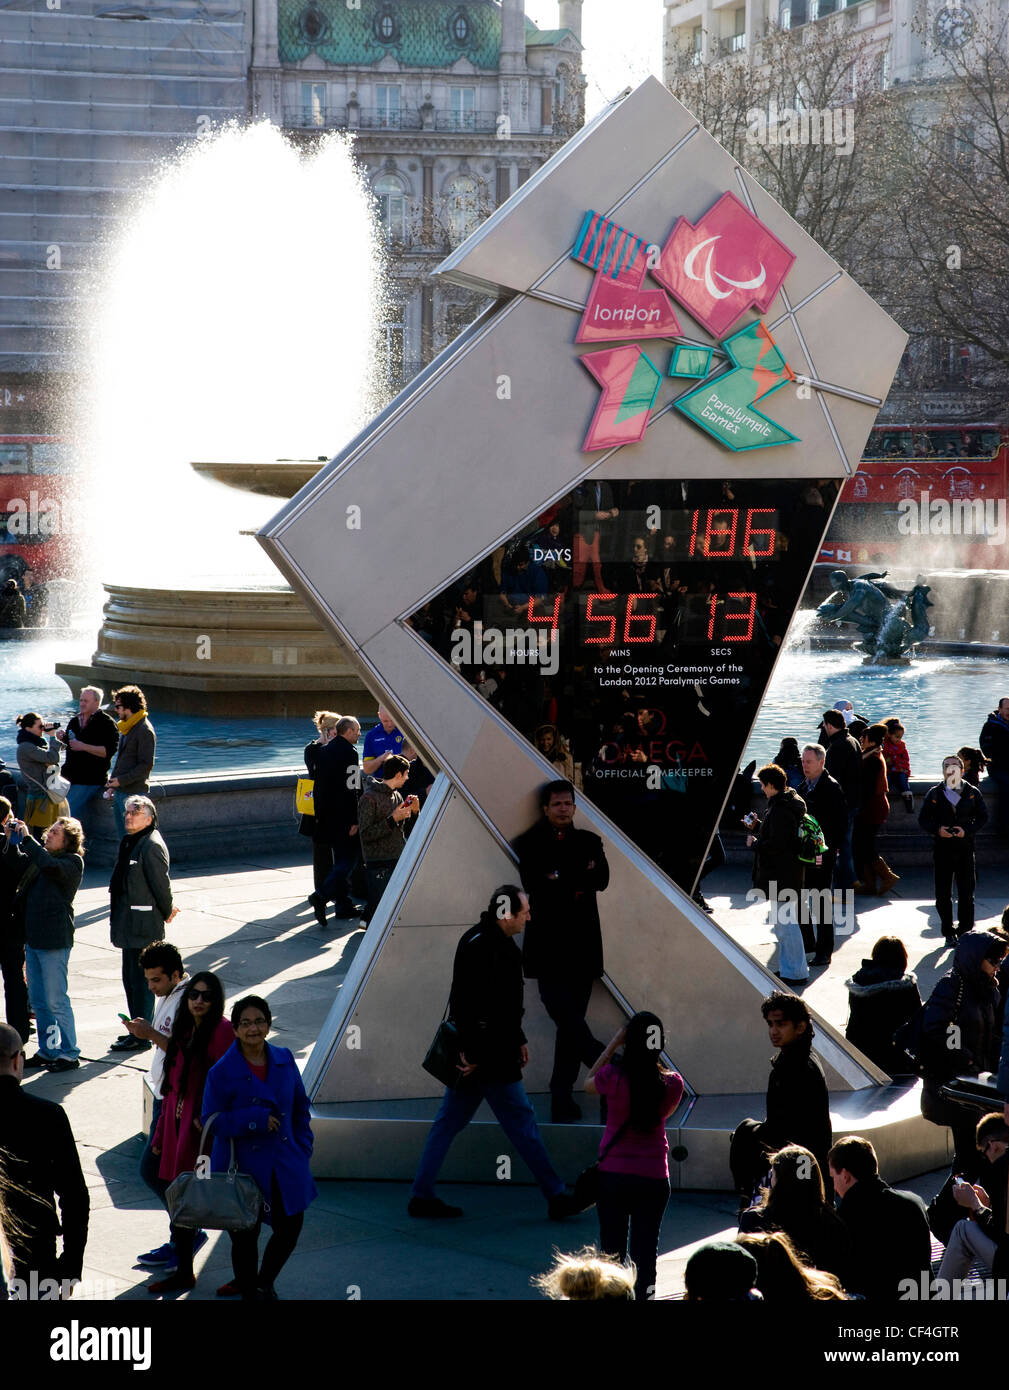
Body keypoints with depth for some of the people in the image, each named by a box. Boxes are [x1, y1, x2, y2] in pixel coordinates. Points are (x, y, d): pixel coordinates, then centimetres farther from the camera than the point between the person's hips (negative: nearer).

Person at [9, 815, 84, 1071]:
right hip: (32, 937, 8)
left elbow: (50, 865, -29)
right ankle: (47, 1051, 24)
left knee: (55, 1001, -4)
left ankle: (69, 1054, 4)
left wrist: (26, 838, -22)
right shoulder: (41, 855, 13)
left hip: (54, 940, -8)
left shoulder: (72, 862, -9)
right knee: (38, 1000, 14)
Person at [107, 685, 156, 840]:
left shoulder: (145, 731, -14)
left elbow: (146, 765, -18)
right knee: (123, 837, 13)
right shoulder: (127, 727, 16)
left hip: (133, 793, -10)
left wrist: (121, 780, -19)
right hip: (120, 791, 10)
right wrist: (113, 782, 16)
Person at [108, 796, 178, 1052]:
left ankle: (141, 1037, 1)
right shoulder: (130, 842, 13)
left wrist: (167, 913, -4)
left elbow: (161, 883, -17)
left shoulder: (152, 846, -17)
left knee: (141, 980, -4)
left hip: (144, 925, -10)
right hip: (129, 925, 10)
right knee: (130, 978, 16)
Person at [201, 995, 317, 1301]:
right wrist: (255, 1120, -21)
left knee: (290, 1228, 10)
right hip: (243, 1166, -4)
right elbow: (211, 1120, -11)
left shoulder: (284, 1060, 2)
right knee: (245, 1235, 3)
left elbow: (300, 1108, 14)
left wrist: (302, 1147, 6)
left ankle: (263, 1283, 37)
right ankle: (248, 1292, 25)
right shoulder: (222, 1072, -11)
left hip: (284, 1166, 4)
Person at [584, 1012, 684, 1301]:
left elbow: (589, 1084, 8)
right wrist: (653, 1059, 8)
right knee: (645, 1249, 10)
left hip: (613, 1175, -1)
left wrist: (611, 1046, 7)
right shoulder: (672, 1083, -10)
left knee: (612, 1247, 11)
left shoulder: (614, 1076, -16)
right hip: (654, 1177, 1)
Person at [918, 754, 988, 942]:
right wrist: (937, 830, -14)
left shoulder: (972, 793, 5)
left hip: (965, 848, 0)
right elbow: (923, 819, 6)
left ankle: (965, 929, 11)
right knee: (943, 893, 2)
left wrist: (967, 830, -11)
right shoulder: (934, 793, 5)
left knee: (966, 892, 1)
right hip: (942, 848, 0)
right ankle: (948, 930, 12)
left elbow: (983, 817, 5)